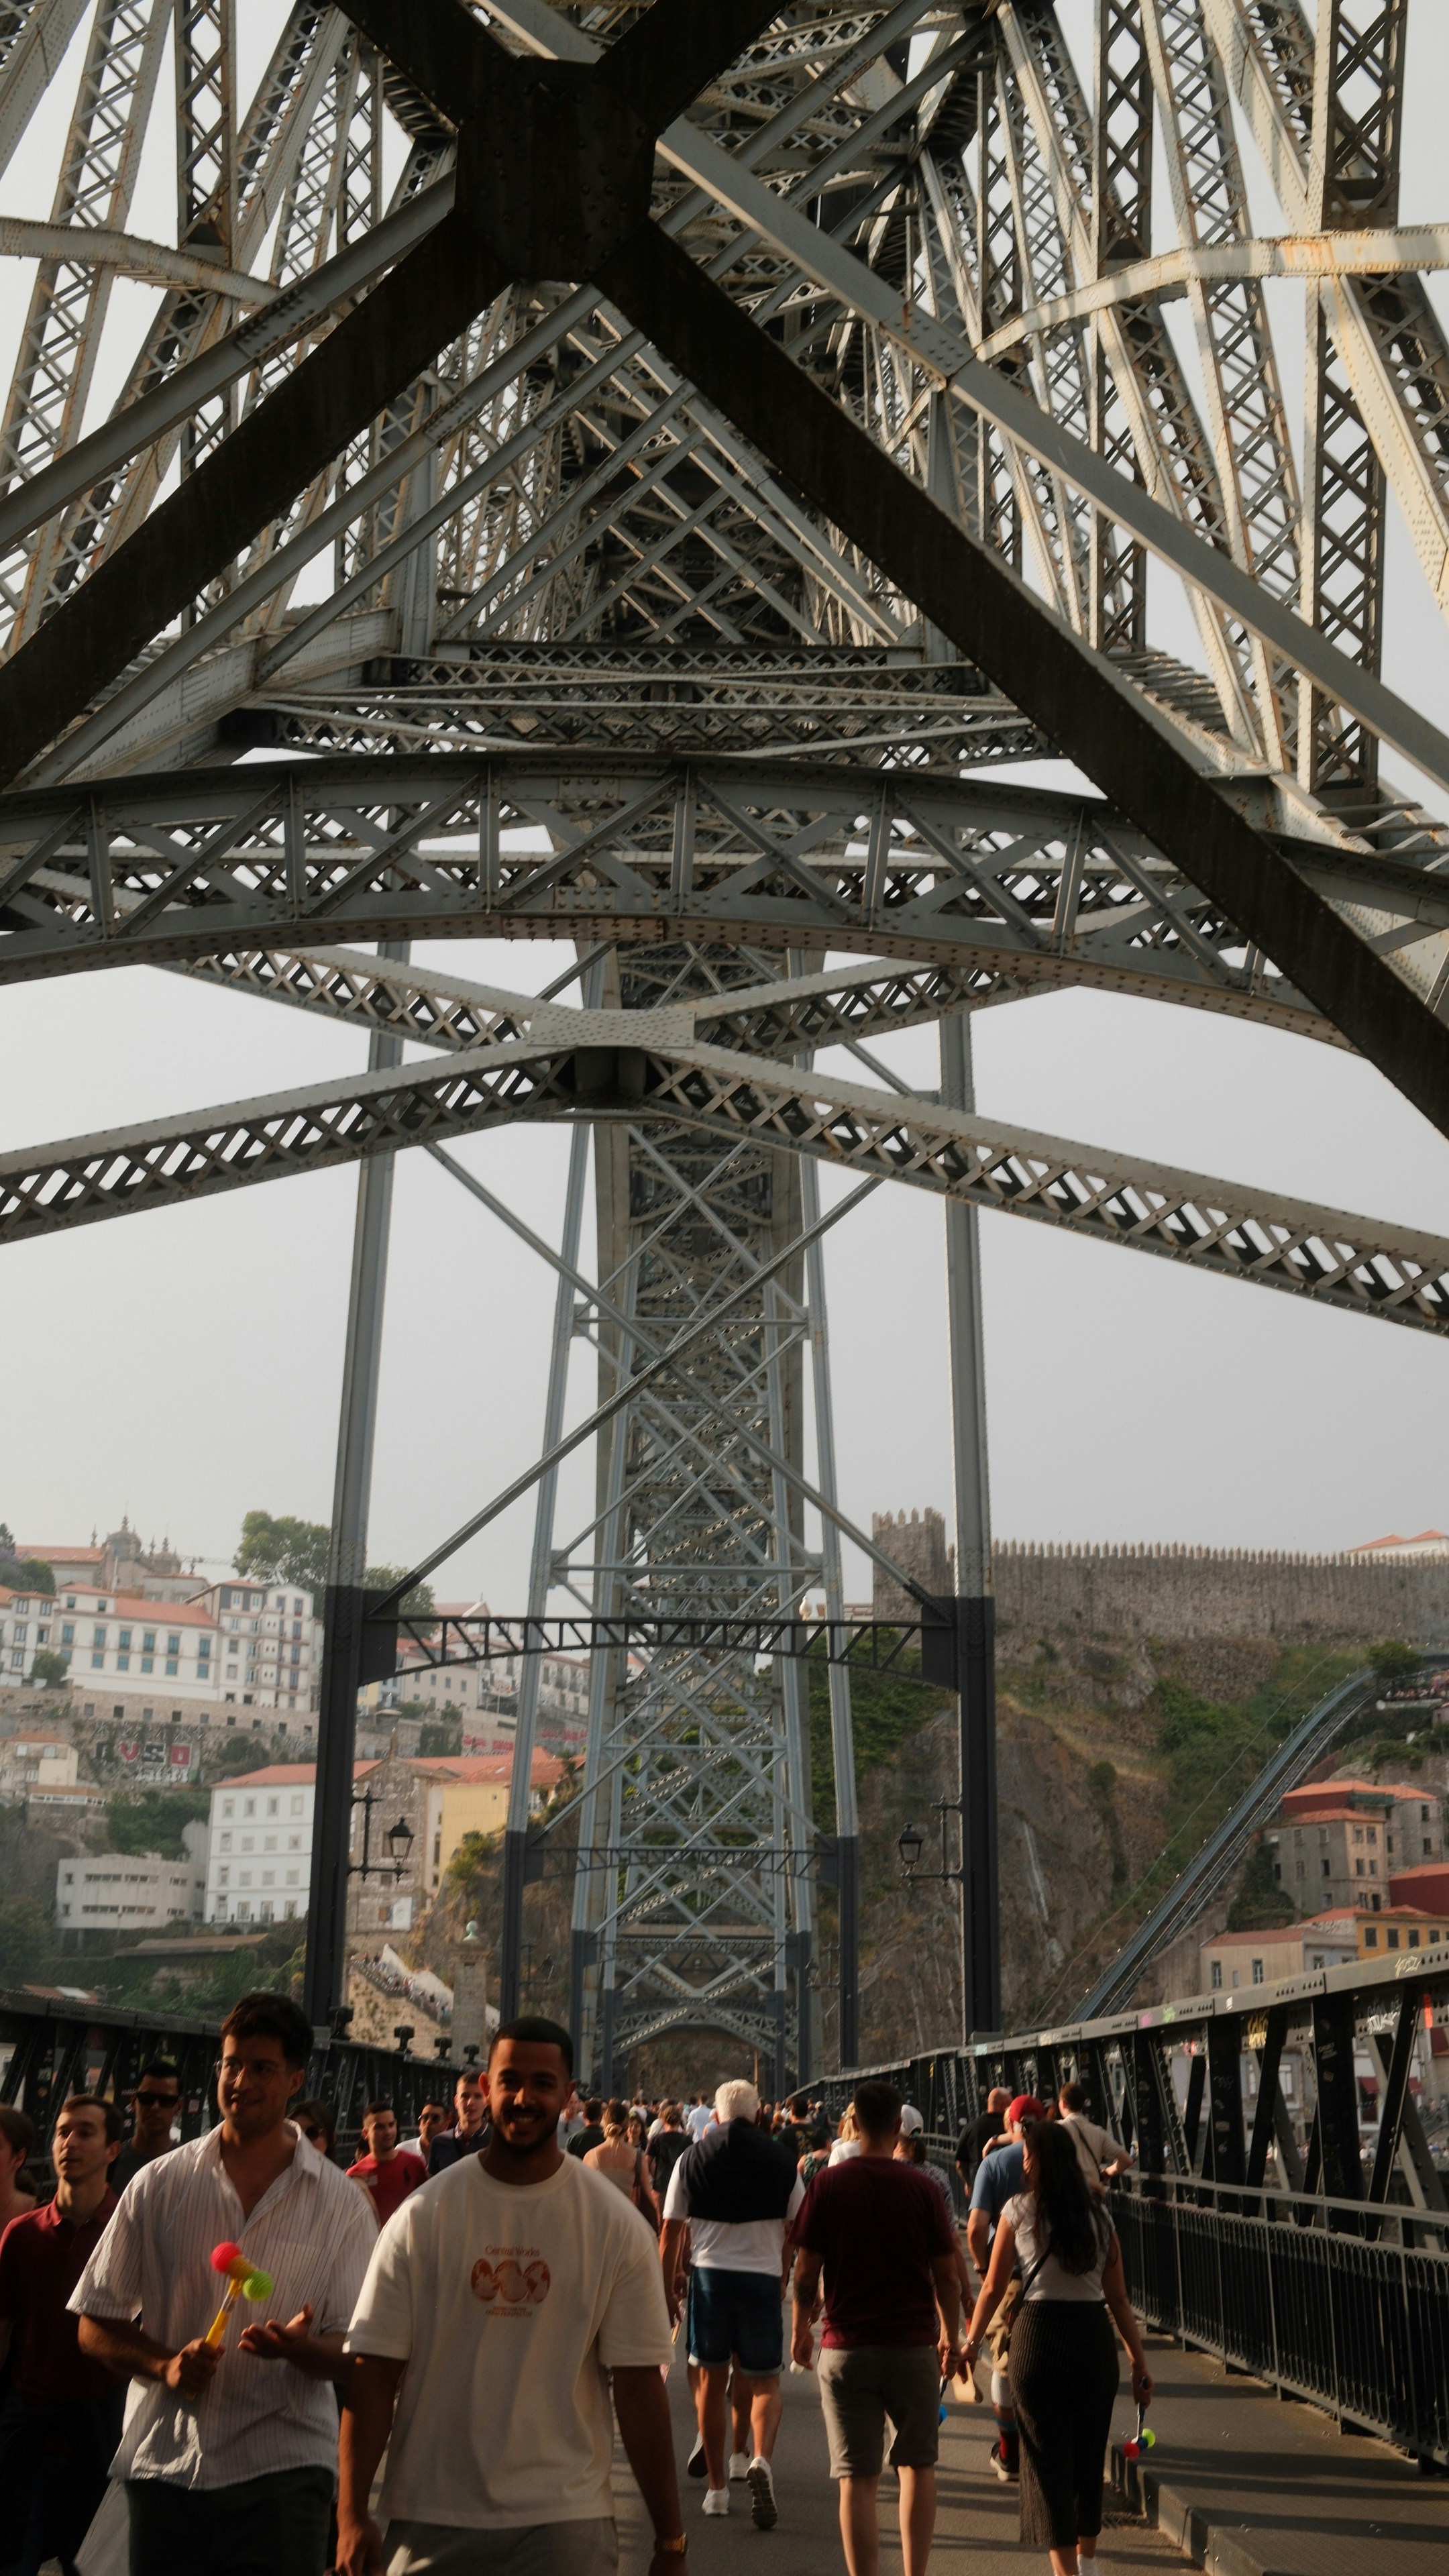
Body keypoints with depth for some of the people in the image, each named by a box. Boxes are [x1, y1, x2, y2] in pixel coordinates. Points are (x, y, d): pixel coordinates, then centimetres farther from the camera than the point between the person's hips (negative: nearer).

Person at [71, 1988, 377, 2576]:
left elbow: (355, 2353, 1)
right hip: (164, 2466, 1)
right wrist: (165, 2365, -11)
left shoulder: (341, 2203, 1)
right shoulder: (158, 2185, 4)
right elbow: (96, 2327, 7)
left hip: (282, 2468, -1)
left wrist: (299, 2346, -21)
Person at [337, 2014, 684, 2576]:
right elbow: (374, 2371, -3)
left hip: (564, 2519, -1)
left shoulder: (615, 2225, -3)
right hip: (430, 2516, 1)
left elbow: (639, 2381, -3)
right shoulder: (422, 2216, -3)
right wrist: (352, 2516, -9)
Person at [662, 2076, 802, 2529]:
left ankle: (716, 2487, 19)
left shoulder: (692, 2158, 1)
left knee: (710, 2380, 14)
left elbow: (672, 2229, 2)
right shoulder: (781, 2161, 0)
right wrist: (784, 2277, 16)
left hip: (709, 2274, 0)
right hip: (762, 2277, 0)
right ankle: (761, 2458, -17)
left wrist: (669, 2284, 11)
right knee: (764, 2381, 10)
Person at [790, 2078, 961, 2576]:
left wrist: (800, 2329, 10)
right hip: (914, 2344, 1)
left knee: (858, 2478, 4)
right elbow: (947, 2277, 0)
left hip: (848, 2346, -1)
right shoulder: (921, 2188, -4)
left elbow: (806, 2271, -5)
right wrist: (951, 2337, 13)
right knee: (918, 2466, 17)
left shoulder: (828, 2185, -5)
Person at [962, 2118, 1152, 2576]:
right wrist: (1140, 2362, 9)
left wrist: (972, 2341, 10)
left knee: (1047, 2458, 6)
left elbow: (993, 2287, -1)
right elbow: (1118, 2298, 5)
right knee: (1090, 2455, 19)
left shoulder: (1019, 2209, -3)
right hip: (1095, 2337, 4)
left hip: (1039, 2332, -4)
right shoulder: (1099, 2215, 6)